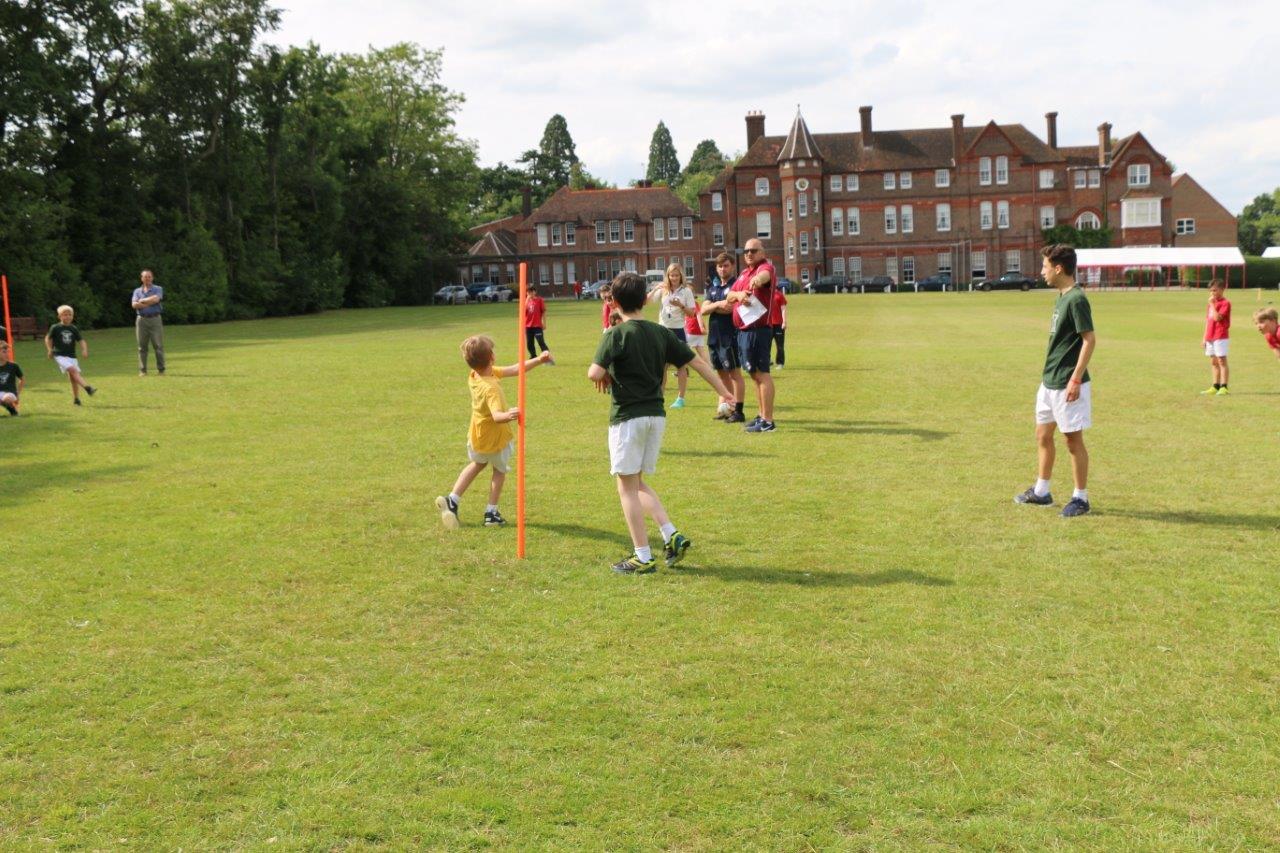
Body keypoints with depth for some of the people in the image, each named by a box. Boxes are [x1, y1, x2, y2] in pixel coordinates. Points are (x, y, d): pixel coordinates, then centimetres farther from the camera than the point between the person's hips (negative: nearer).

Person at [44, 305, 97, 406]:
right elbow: (48, 338, 11)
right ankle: (87, 387, -37)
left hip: (72, 356, 4)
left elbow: (81, 340, 5)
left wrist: (84, 350, -11)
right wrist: (49, 350, 2)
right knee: (73, 370, -24)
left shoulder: (73, 329, 7)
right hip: (60, 355, -4)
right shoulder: (55, 328, -1)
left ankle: (76, 399, 9)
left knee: (73, 377, 2)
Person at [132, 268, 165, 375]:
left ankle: (161, 369, 0)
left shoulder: (158, 289, 8)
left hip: (155, 319, -2)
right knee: (142, 346, 2)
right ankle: (142, 370, 6)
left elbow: (155, 299, -13)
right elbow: (134, 305, -2)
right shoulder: (137, 291, 15)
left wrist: (142, 301, -3)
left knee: (158, 345, -5)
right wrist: (150, 303, -7)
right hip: (142, 320, 2)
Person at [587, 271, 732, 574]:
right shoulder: (661, 333, 6)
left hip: (627, 417, -6)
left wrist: (604, 377, 2)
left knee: (627, 486, 3)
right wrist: (725, 392, 17)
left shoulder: (616, 334, -11)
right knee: (638, 482, 20)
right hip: (656, 415, 6)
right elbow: (697, 361, 8)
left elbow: (594, 373, -22)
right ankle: (672, 535, 7)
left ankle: (643, 557, 5)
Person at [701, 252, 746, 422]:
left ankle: (738, 411, -1)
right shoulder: (713, 287, 15)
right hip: (714, 336, 8)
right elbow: (703, 309, 4)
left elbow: (730, 308, -19)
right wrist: (718, 304, -12)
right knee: (721, 373, 14)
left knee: (734, 372, -4)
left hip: (730, 336, -8)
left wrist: (712, 307, -5)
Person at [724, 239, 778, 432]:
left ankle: (767, 421, -10)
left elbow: (764, 275, -34)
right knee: (755, 373, 15)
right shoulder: (744, 272, 18)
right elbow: (729, 296, 13)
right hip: (743, 329, 9)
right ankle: (762, 415, 25)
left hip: (758, 329, -9)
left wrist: (758, 279, -59)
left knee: (761, 372, -10)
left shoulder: (766, 267, -9)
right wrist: (739, 294, -10)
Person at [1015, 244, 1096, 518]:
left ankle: (1080, 498, 12)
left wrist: (1075, 379, -22)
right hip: (1049, 382, 10)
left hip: (1067, 385, -10)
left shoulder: (1076, 299, -18)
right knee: (1043, 435, 16)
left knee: (1074, 440, 1)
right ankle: (1041, 491, 28)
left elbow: (1089, 340, -20)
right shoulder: (1061, 297, 11)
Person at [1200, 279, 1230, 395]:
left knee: (1221, 361, -7)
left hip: (1220, 337, -9)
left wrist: (1212, 304, -17)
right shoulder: (1212, 302, 15)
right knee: (1213, 362, 12)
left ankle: (1223, 387, -7)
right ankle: (1215, 387, 17)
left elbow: (1217, 317, -22)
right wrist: (1205, 337, 16)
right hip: (1210, 337, 9)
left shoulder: (1225, 303, -10)